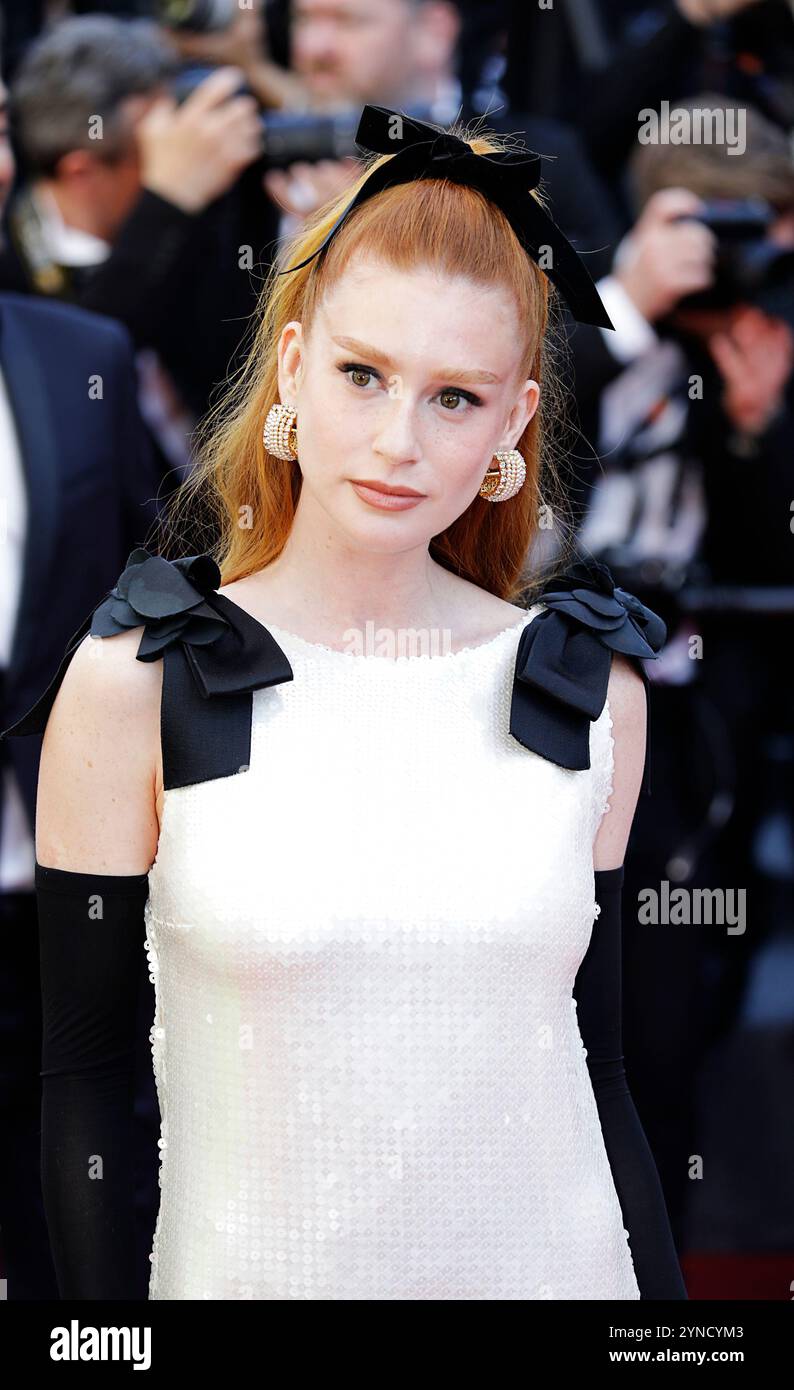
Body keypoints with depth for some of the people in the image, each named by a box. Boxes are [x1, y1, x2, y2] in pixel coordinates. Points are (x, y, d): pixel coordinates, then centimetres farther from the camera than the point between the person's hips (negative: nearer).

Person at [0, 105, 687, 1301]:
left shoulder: (590, 687, 0)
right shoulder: (138, 684, -8)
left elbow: (595, 1057, 7)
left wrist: (666, 1297, 5)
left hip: (554, 1260, 2)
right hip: (252, 1266, -2)